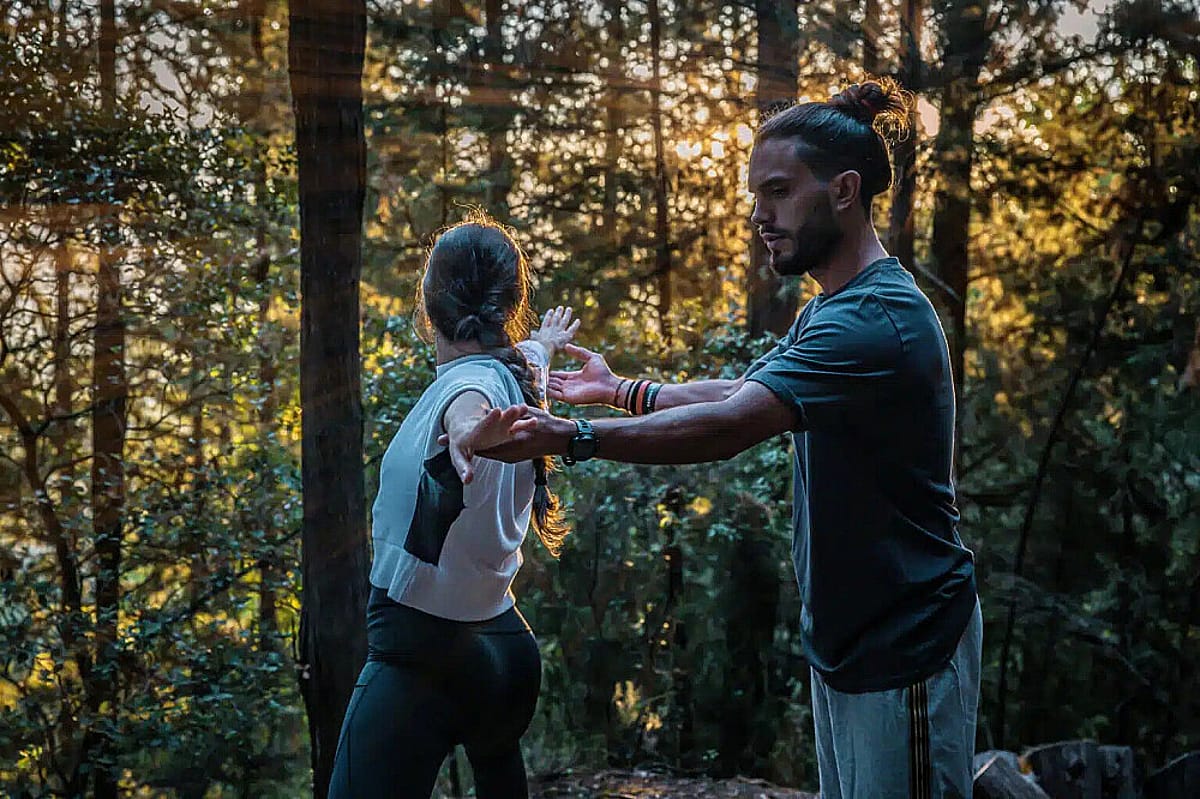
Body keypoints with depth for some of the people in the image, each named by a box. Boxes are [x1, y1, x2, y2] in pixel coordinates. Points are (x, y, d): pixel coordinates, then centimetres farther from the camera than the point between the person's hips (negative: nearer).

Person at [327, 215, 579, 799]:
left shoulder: (469, 383, -17)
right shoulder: (519, 374, 8)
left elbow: (471, 407, -42)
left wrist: (470, 440, -64)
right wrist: (543, 345, 56)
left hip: (419, 658, -9)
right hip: (505, 647, 9)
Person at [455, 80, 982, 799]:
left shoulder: (879, 318, -24)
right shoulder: (833, 309, 12)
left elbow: (728, 426, -31)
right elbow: (740, 392, 17)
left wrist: (571, 437, -32)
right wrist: (621, 389, 8)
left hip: (905, 648, -10)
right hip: (842, 635, 10)